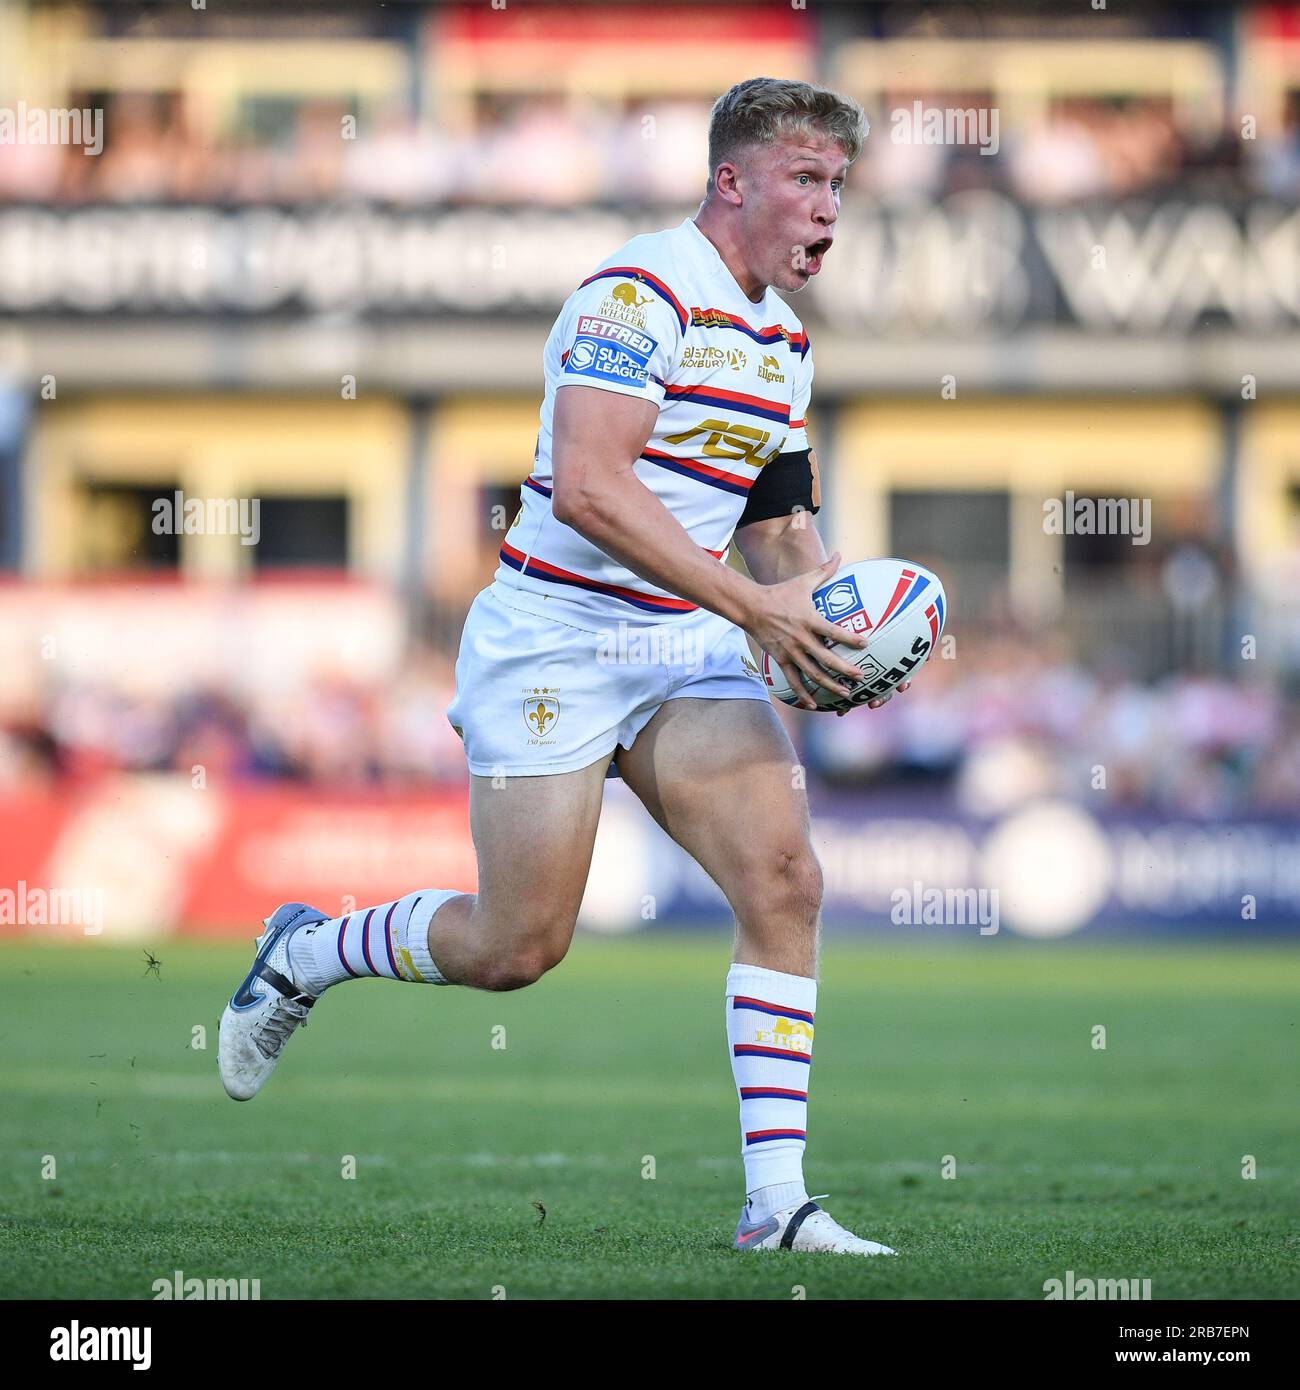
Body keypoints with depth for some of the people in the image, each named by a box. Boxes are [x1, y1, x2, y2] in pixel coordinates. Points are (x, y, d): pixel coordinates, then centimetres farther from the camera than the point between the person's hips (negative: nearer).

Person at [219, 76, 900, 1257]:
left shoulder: (784, 338, 12)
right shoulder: (638, 294, -16)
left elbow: (780, 517, 22)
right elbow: (588, 486, -27)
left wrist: (825, 612, 0)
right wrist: (755, 607, -28)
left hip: (690, 649, 7)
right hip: (556, 641, -7)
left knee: (784, 880, -11)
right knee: (518, 948, -2)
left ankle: (776, 1201, -11)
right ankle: (303, 953, 28)